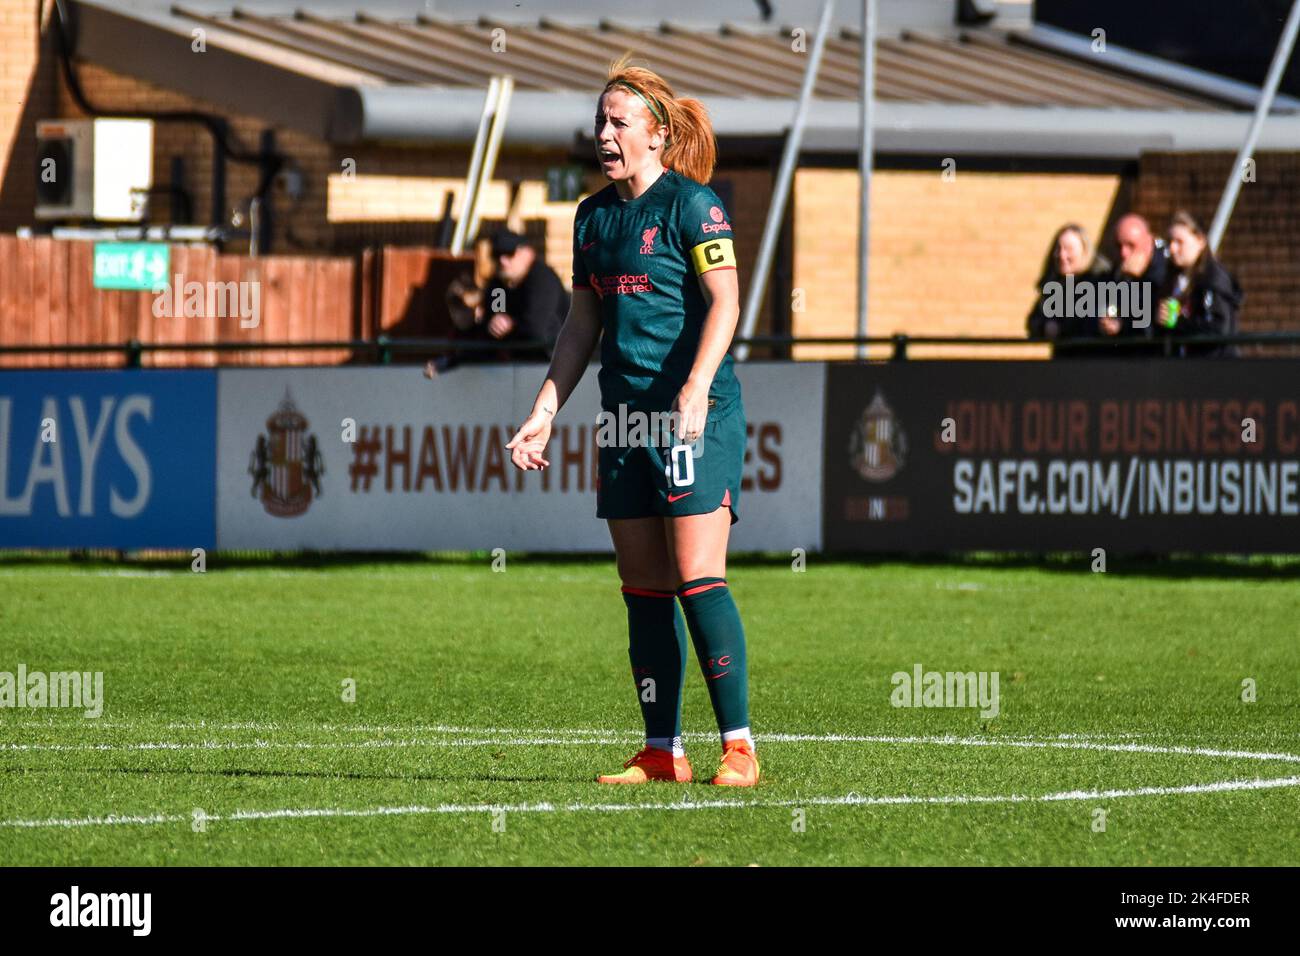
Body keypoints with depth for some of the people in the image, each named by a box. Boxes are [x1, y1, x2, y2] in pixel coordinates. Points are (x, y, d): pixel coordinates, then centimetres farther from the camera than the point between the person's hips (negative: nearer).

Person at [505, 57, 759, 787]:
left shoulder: (691, 204, -7)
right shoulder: (594, 217, 15)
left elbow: (725, 301, -15)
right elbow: (583, 323, 21)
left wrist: (695, 388, -27)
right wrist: (545, 413, 16)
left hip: (697, 416, -7)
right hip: (626, 419, 7)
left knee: (697, 576, -12)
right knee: (643, 587, 5)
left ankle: (740, 745, -8)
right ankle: (663, 751, 9)